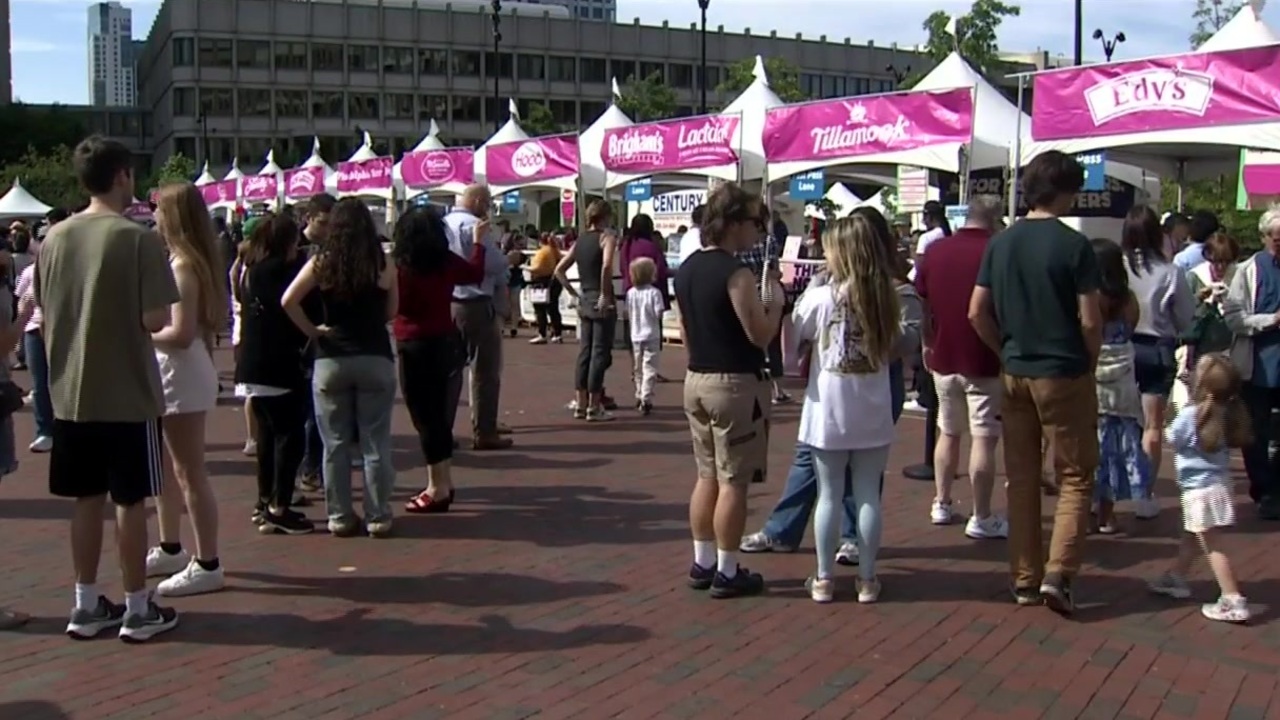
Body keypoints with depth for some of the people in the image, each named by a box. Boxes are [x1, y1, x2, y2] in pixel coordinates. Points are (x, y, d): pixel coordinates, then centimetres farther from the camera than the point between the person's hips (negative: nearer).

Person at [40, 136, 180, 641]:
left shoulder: (54, 238, 4)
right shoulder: (138, 238, -13)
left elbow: (45, 317, 10)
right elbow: (154, 320, -17)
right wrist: (155, 315, 4)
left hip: (71, 394, 5)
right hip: (128, 395, -5)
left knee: (87, 499, 14)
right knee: (130, 500, 4)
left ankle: (87, 605, 22)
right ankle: (137, 609, 12)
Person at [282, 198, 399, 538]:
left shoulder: (321, 264, -3)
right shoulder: (384, 266, -3)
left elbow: (288, 301, -10)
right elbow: (391, 312, 5)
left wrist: (311, 330, 1)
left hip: (330, 361, 1)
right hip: (375, 359, 0)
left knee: (335, 444, 10)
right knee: (375, 444, 6)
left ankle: (340, 517, 15)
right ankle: (378, 517, 11)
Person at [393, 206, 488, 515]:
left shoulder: (401, 267, -17)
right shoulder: (447, 262, 1)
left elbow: (391, 305, -13)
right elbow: (476, 273, 18)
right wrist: (478, 241, 31)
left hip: (415, 346, -6)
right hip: (443, 341, 7)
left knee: (424, 416, 0)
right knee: (438, 412, 16)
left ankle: (437, 489, 3)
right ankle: (445, 483, 24)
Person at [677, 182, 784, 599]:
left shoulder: (687, 269, 9)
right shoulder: (736, 274, -17)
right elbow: (761, 336, -18)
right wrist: (775, 302, -1)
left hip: (696, 381, 9)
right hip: (734, 384, -8)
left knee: (708, 475, 16)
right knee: (733, 482, 0)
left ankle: (702, 564, 22)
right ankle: (726, 573, 7)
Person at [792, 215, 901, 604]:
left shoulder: (820, 297, -11)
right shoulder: (886, 299, -2)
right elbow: (893, 348, 10)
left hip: (829, 412, -2)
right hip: (873, 413, 2)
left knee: (829, 496, 6)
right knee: (868, 495, 8)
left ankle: (824, 579, 13)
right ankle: (867, 579, 15)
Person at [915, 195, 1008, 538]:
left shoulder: (934, 251, 3)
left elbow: (921, 307, 9)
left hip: (943, 359, 5)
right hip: (984, 362, -5)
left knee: (948, 433, 19)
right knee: (983, 440, 0)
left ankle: (941, 504, 26)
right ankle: (981, 519, 4)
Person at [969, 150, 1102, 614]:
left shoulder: (1000, 243, 4)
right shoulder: (1073, 245, -12)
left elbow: (977, 312, 4)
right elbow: (1090, 320, -13)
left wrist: (1008, 350, 14)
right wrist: (1089, 363, 3)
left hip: (1015, 375, 5)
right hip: (1064, 374, -5)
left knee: (1021, 478, 12)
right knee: (1075, 477, 6)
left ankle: (1025, 580, 17)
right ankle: (1057, 574, -5)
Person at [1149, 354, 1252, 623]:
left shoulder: (1190, 415, -21)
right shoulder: (1227, 412, -3)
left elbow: (1173, 439, -7)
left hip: (1200, 488, -8)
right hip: (1217, 483, 8)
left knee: (1212, 546, -3)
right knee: (1192, 537, 24)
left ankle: (1234, 602, -4)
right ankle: (1175, 577, 40)